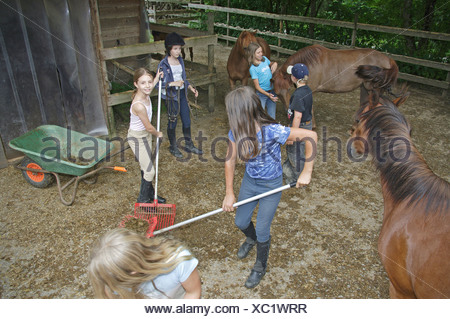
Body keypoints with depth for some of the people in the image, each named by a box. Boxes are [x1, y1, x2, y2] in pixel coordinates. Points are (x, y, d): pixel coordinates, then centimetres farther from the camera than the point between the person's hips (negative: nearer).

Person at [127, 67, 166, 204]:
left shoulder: (145, 95, -10)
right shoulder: (138, 105, -35)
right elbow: (149, 127, -22)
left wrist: (157, 78, 18)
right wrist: (158, 134, -3)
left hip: (145, 135, 8)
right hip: (137, 138, -8)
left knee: (146, 167, 22)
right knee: (149, 171, 0)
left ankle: (150, 194, 41)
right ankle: (143, 199, 23)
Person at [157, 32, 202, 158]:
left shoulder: (180, 60, 7)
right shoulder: (163, 64, -13)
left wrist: (191, 87, 4)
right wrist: (173, 83, -25)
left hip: (182, 94, 6)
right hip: (171, 96, -6)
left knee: (187, 121, 11)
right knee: (173, 122, 7)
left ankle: (189, 145, 28)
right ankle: (173, 147, 25)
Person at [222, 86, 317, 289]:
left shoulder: (272, 131, -33)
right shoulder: (236, 132, -15)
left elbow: (311, 136, -29)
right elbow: (230, 160, -5)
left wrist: (306, 172, -26)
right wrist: (229, 193, -5)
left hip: (270, 186, -5)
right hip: (249, 181, 5)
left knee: (262, 231, 8)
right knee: (240, 222, 19)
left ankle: (260, 267, 39)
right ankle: (251, 239, 58)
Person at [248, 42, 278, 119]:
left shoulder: (265, 59, 0)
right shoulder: (253, 68, -17)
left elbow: (271, 64, 24)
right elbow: (257, 87, -16)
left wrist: (274, 64, -2)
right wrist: (268, 94, -26)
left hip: (272, 92, 6)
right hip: (261, 93, -6)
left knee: (272, 115, 16)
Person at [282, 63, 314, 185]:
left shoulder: (298, 95, -27)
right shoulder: (308, 90, 1)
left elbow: (298, 116, -26)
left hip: (300, 127, -9)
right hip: (307, 124, 9)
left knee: (297, 153, 9)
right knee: (290, 149, 26)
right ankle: (288, 171, 46)